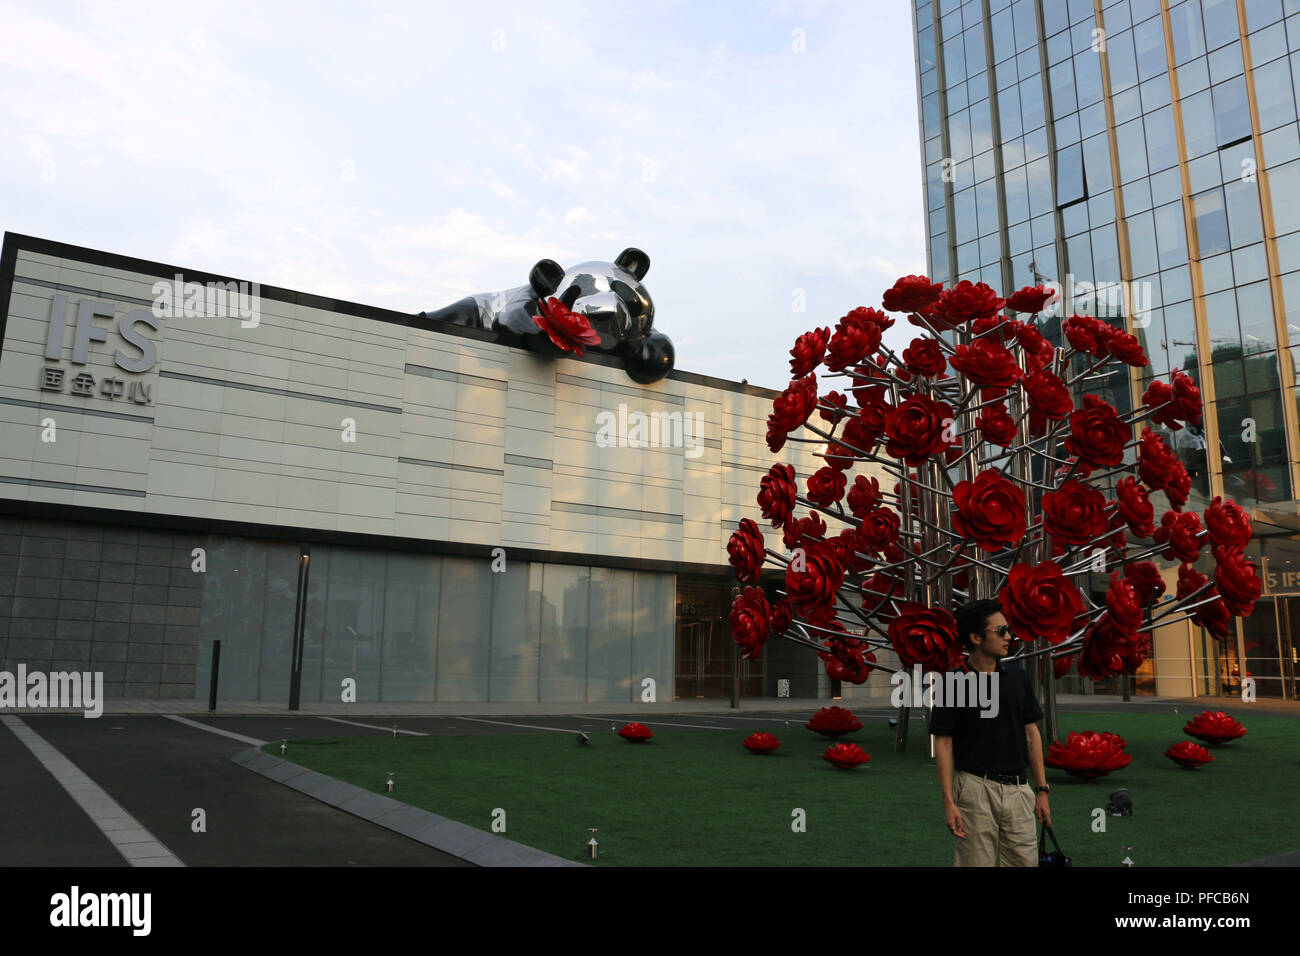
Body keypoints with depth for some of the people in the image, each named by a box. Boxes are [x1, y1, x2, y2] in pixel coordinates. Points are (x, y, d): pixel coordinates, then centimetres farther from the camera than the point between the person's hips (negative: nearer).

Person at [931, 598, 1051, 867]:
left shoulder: (1017, 676, 7)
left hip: (1019, 789, 4)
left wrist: (1042, 789, 6)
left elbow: (1031, 732, 10)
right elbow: (943, 744, -7)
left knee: (1026, 860, 7)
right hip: (976, 790, -4)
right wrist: (948, 802, -12)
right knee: (976, 861, 2)